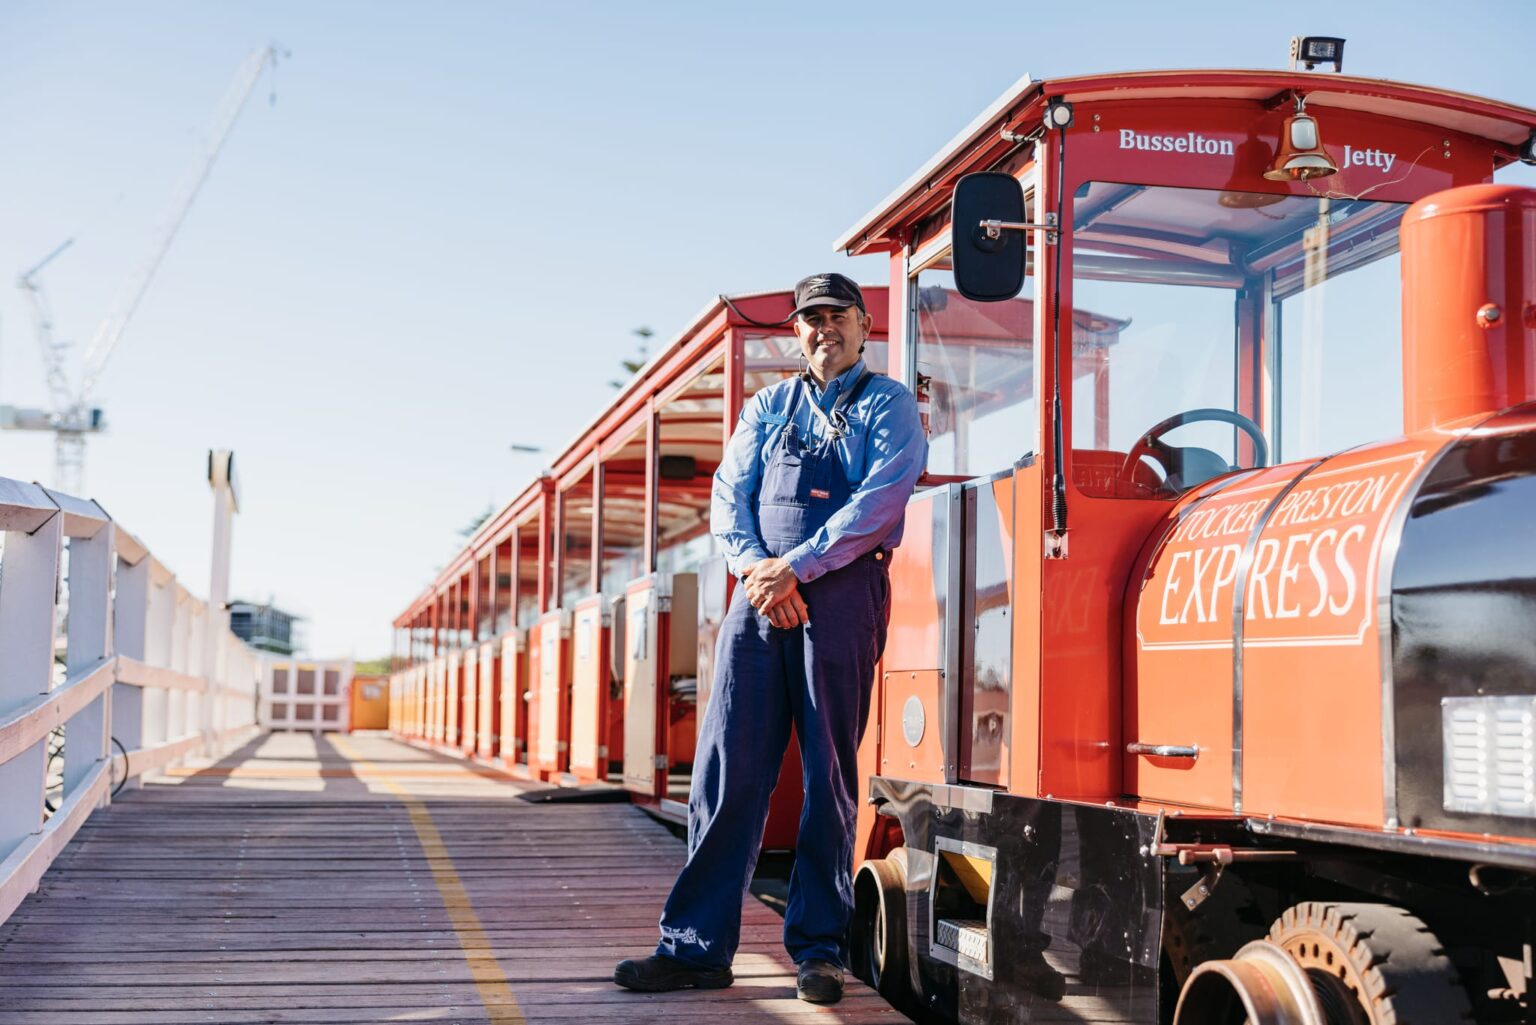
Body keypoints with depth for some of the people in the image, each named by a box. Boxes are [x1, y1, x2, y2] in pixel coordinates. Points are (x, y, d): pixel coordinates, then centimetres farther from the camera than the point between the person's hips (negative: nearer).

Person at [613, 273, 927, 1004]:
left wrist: (796, 566, -16)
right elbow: (729, 495, 10)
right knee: (727, 770, -1)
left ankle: (819, 949, 8)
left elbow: (880, 502, -9)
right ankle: (696, 946, 3)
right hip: (760, 596, 4)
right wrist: (754, 566, -9)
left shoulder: (888, 405, 5)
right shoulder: (767, 407, 19)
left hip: (841, 595, -4)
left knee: (828, 775, 0)